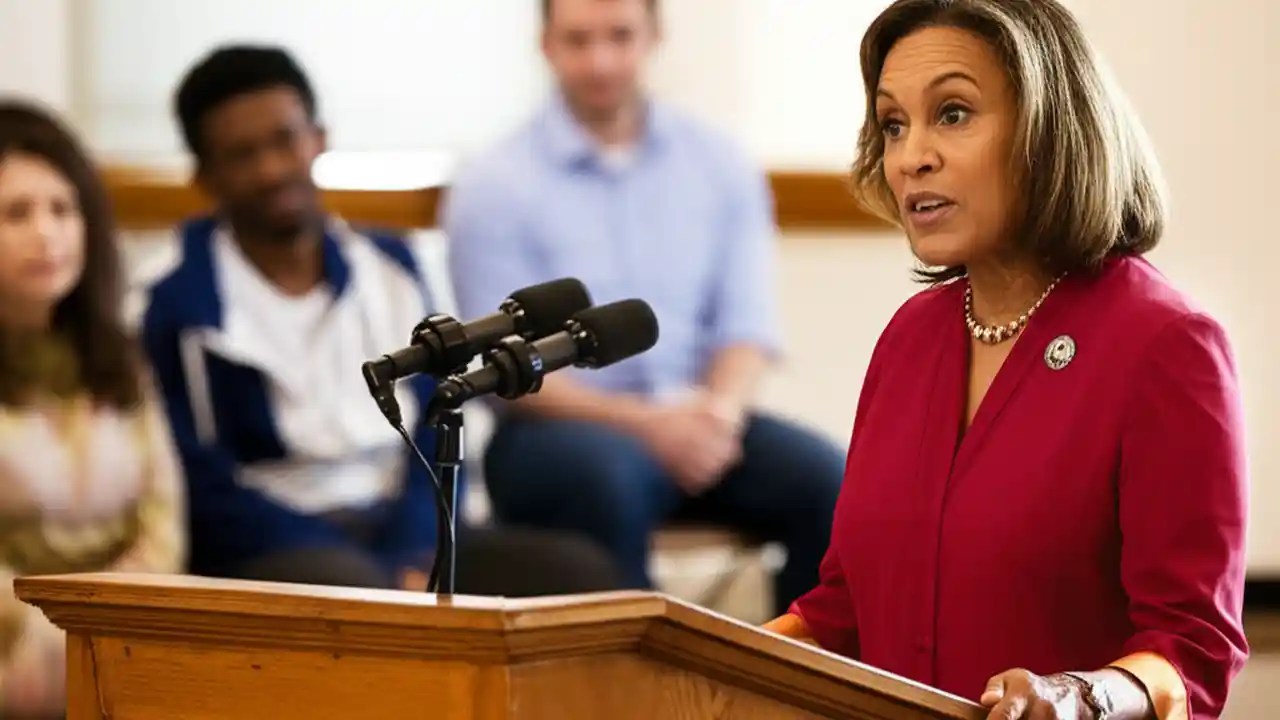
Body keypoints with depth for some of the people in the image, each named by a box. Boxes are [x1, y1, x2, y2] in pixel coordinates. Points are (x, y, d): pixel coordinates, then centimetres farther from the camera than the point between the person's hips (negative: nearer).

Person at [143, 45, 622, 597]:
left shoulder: (390, 269, 12)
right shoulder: (185, 307, -3)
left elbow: (437, 446, 10)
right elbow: (211, 494, -8)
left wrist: (413, 565, -12)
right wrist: (387, 582, -16)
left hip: (401, 535, 5)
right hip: (268, 551, -5)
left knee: (578, 571, -18)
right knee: (344, 586, -38)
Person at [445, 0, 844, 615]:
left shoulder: (721, 168, 10)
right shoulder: (493, 189, -1)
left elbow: (747, 326, 6)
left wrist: (719, 413, -17)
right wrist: (646, 424, -20)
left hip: (699, 420, 3)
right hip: (565, 426, -3)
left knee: (824, 481, -25)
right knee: (605, 480, -37)